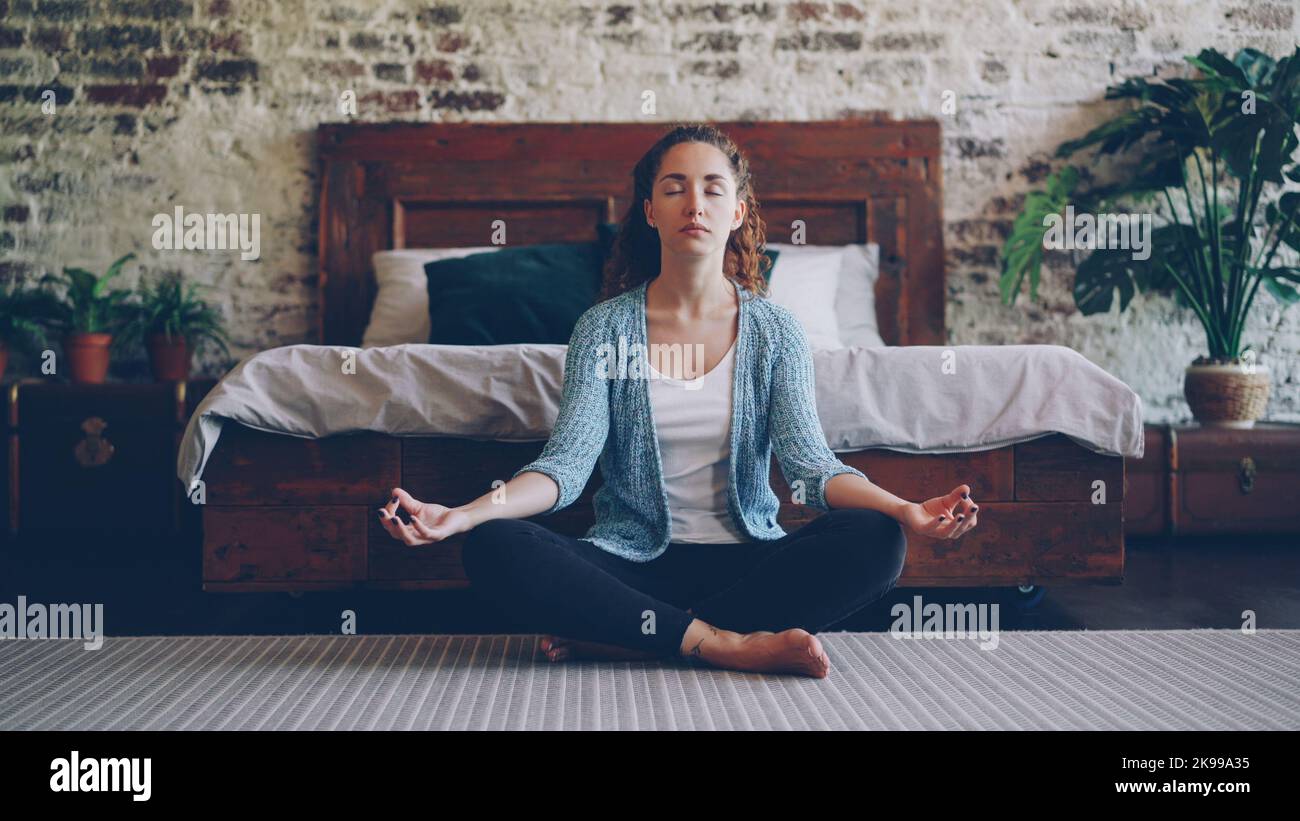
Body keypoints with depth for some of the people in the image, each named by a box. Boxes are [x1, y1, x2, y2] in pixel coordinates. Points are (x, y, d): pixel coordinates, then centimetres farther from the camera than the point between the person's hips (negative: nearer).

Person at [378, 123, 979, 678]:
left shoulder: (774, 332, 5)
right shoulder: (605, 328, 3)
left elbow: (810, 463, -7)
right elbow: (567, 461, -8)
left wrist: (904, 509, -27)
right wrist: (463, 514, -26)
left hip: (745, 557, 1)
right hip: (631, 558, -1)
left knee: (875, 539, -28)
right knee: (493, 549, -27)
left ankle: (618, 639, -24)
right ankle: (727, 643, -25)